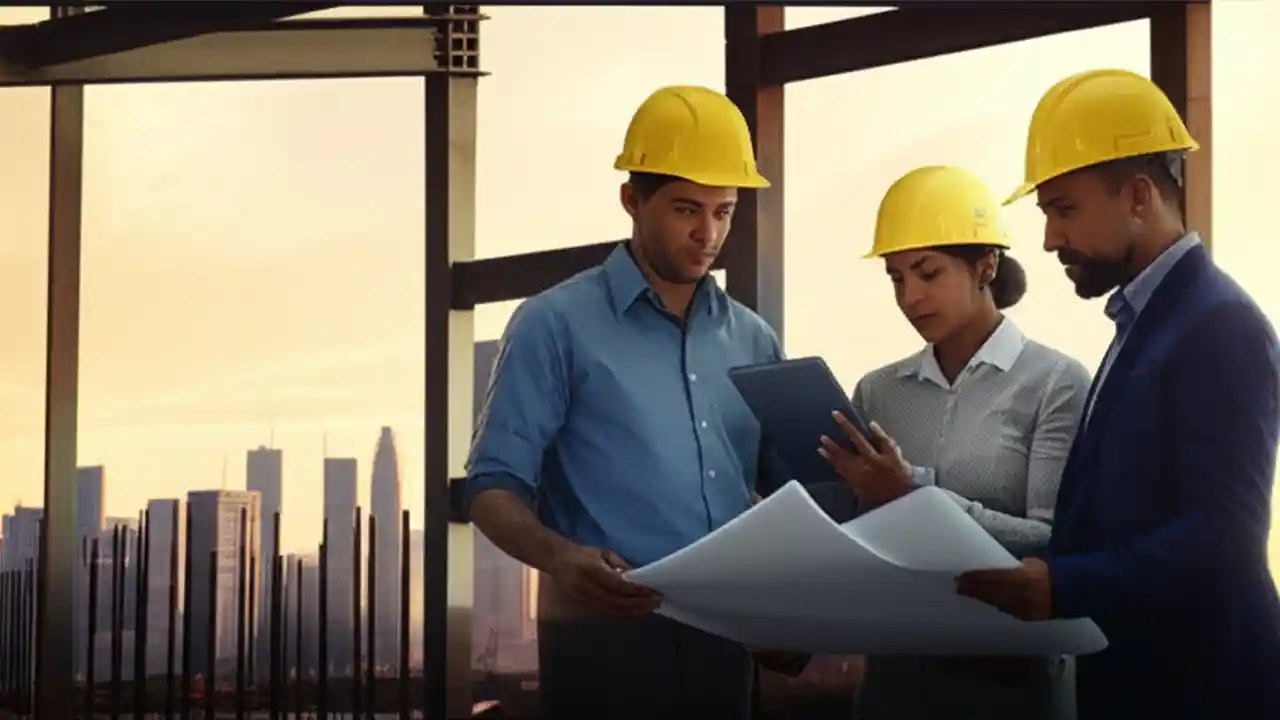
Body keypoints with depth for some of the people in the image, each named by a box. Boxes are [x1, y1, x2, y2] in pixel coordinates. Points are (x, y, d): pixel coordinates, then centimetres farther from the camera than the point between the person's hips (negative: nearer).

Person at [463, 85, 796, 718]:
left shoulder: (752, 339, 14)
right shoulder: (558, 323, -2)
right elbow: (494, 487, -7)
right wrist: (558, 556, -26)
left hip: (723, 639, 5)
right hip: (604, 639, -5)